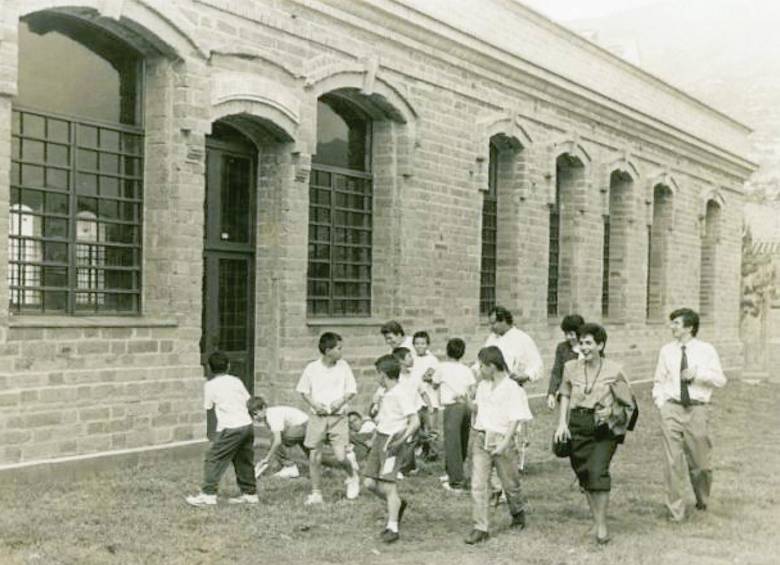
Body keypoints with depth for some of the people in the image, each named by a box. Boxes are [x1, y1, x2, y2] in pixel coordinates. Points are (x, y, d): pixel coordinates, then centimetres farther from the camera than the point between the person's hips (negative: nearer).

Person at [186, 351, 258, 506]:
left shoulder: (210, 385, -1)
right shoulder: (236, 381, 11)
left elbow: (208, 407, 5)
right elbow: (248, 401, 13)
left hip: (230, 428, -6)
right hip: (247, 424, 6)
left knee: (214, 459, 1)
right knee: (244, 461, 15)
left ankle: (208, 495, -2)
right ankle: (250, 493, 20)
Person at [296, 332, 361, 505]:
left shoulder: (343, 366, 0)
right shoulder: (311, 368, -3)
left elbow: (351, 390, 7)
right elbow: (303, 391, 8)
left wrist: (341, 401, -11)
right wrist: (314, 404, -9)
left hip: (338, 417, 0)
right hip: (317, 416, 1)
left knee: (340, 456, -8)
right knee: (314, 457, 1)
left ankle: (352, 477, 24)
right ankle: (315, 493, 15)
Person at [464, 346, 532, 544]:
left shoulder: (512, 388, -11)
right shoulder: (482, 386, 9)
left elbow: (515, 419, -15)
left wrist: (505, 443, -21)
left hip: (501, 439, -5)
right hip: (481, 438, 5)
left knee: (510, 483, 10)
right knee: (477, 485, -4)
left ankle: (518, 513, 38)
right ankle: (480, 528, -2)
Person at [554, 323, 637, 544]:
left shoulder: (613, 370, -7)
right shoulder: (571, 367, 2)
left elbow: (628, 403, 2)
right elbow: (565, 394, 16)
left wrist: (612, 414, -15)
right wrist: (562, 422, 7)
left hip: (604, 427, -4)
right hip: (578, 426, 4)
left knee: (598, 471, -17)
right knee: (583, 473, 8)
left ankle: (602, 525, -6)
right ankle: (596, 521, 25)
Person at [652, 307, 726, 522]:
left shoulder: (706, 350, 2)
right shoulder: (666, 351, 8)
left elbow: (720, 380, -2)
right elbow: (659, 381, 15)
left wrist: (698, 373, -16)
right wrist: (660, 402, 1)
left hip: (697, 410, -1)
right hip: (672, 409, 1)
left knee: (700, 461, 7)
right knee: (673, 462, -2)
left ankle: (703, 502, 34)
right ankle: (676, 511, 7)